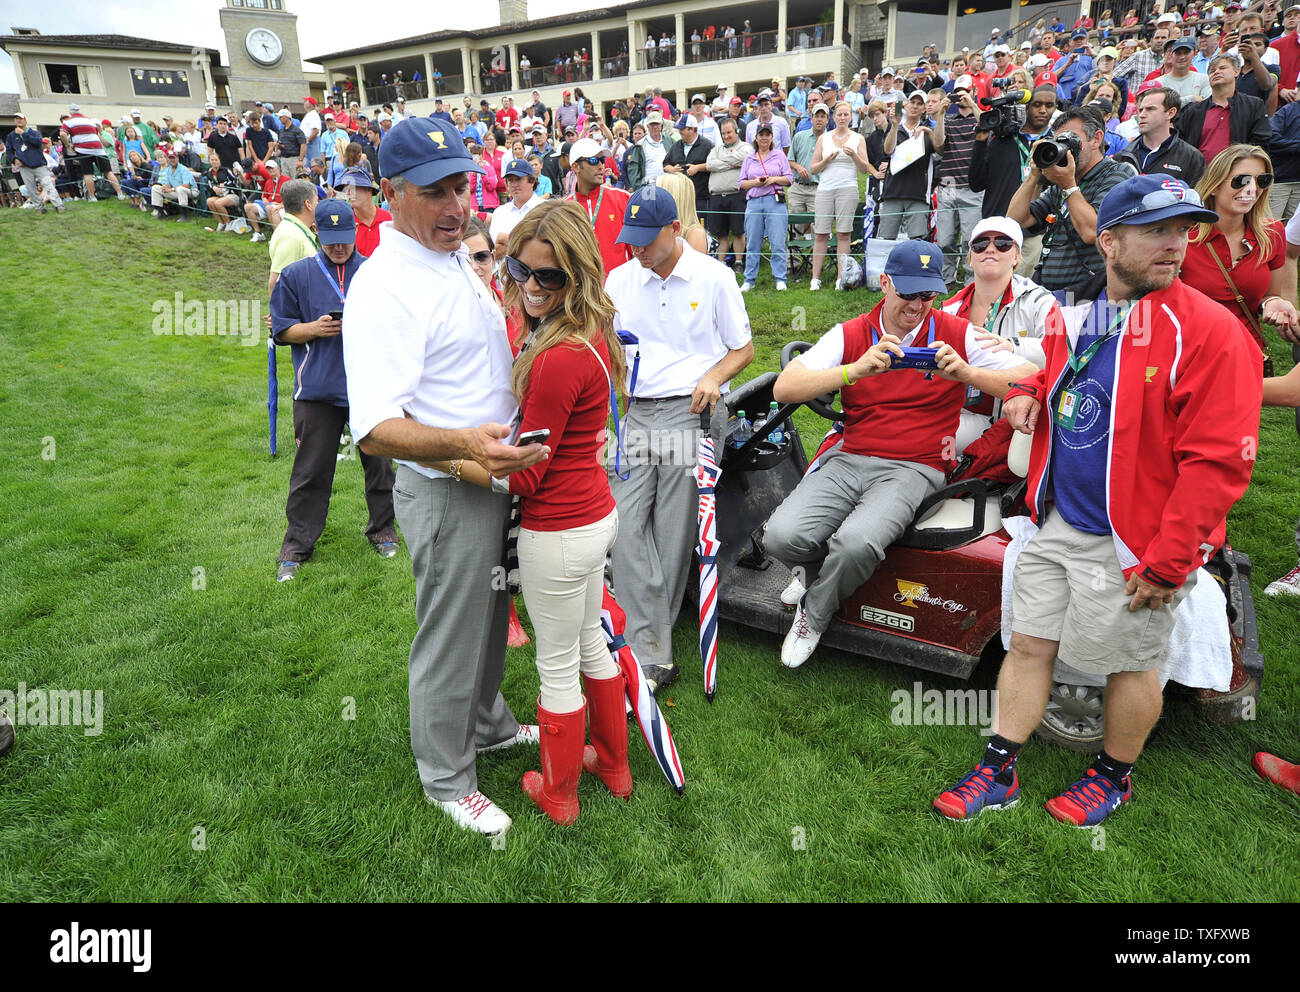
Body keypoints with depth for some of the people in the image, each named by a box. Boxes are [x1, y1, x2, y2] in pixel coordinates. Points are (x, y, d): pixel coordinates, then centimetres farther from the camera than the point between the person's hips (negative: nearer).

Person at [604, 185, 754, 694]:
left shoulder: (714, 276, 5)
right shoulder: (618, 279, 15)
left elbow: (743, 348, 10)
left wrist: (713, 377, -10)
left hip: (692, 411, -3)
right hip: (634, 413, 3)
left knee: (673, 534, -3)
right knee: (624, 525, -11)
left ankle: (646, 646, 13)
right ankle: (653, 656, -6)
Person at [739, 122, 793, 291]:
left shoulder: (779, 155, 11)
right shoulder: (749, 158, 15)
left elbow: (789, 178, 7)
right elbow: (742, 183, 12)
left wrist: (774, 179, -9)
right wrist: (755, 182, -6)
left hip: (775, 202, -2)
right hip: (753, 203, 2)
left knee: (778, 243, -6)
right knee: (752, 244, 3)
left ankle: (780, 280, -1)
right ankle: (749, 280, 12)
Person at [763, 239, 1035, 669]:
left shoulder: (958, 334, 6)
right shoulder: (850, 335, 8)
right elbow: (784, 388, -6)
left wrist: (967, 373, -19)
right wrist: (855, 370, -20)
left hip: (914, 469, -2)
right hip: (851, 460, 2)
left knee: (856, 543, -32)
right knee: (781, 536, -22)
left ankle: (814, 615, 2)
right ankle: (828, 566, 17)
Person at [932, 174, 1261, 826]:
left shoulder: (1208, 331, -14)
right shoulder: (1073, 319, 5)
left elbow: (1218, 461, -18)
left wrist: (1167, 563, -19)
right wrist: (1026, 393, 2)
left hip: (1133, 546, -5)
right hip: (1056, 526, 6)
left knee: (1128, 664, 11)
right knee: (1029, 645, 11)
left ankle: (1114, 777, 36)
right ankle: (998, 773, 26)